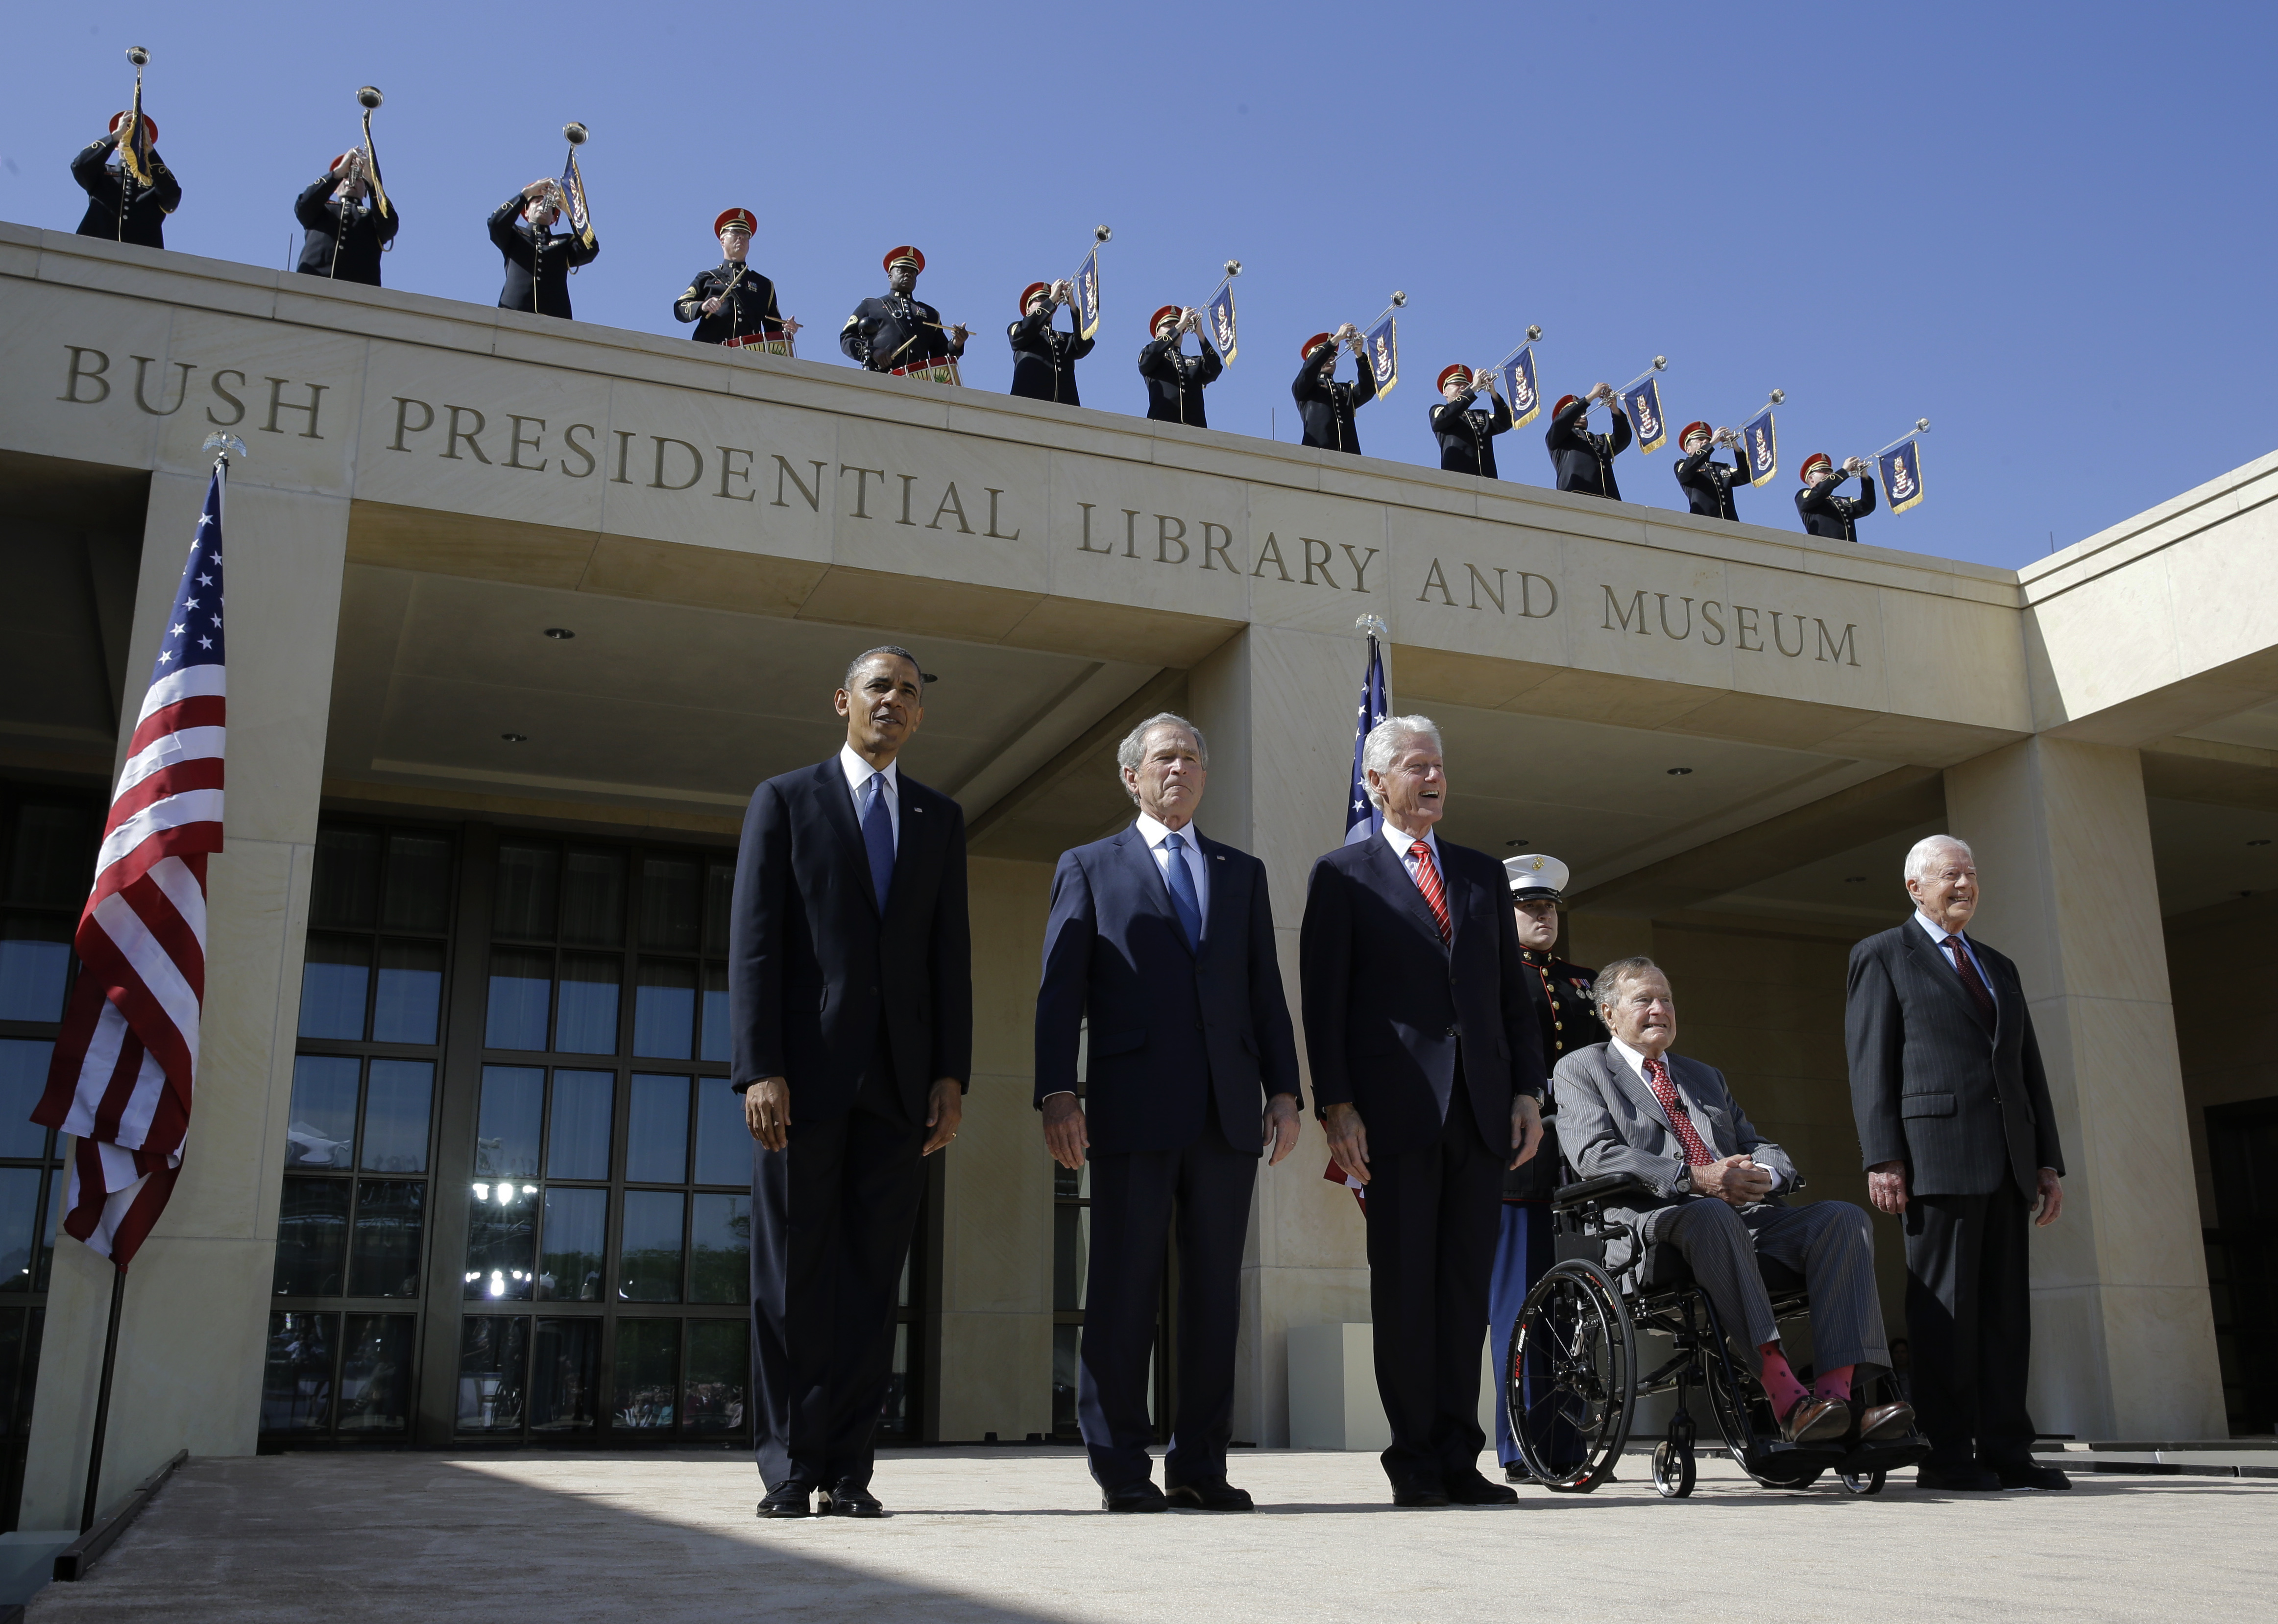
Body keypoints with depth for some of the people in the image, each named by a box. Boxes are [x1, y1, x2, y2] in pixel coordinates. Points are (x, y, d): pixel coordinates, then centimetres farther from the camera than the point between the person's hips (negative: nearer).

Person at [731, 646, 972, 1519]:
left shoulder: (940, 819, 17)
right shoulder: (784, 800, 8)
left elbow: (951, 953, 11)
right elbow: (752, 942, 0)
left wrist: (952, 1076, 0)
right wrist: (759, 1070, -11)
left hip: (899, 1079, 3)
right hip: (805, 1072, -2)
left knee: (872, 1279, 2)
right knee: (792, 1278, 1)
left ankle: (847, 1470, 7)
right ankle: (788, 1468, 9)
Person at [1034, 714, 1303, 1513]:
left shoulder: (1244, 872, 19)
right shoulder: (1090, 867, 11)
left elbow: (1266, 990, 15)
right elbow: (1061, 989, 3)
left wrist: (1285, 1090, 5)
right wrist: (1057, 1093, -8)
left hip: (1228, 1110, 3)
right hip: (1135, 1111, -3)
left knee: (1215, 1289, 5)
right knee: (1124, 1289, -1)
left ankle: (1200, 1463, 12)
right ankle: (1121, 1465, 7)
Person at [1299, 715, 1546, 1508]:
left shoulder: (1482, 873, 19)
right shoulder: (1343, 875, 6)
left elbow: (1514, 992, 17)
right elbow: (1323, 1001, -1)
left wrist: (1527, 1091, 7)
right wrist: (1336, 1106, -10)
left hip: (1479, 1108, 4)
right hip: (1397, 1109, -4)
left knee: (1467, 1283, 5)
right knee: (1404, 1285, -1)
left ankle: (1458, 1458, 11)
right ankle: (1415, 1461, 7)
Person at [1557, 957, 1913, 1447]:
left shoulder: (1706, 1077, 33)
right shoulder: (1581, 1069, 12)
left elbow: (1756, 1145, 23)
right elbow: (1594, 1155, -5)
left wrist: (1765, 1175, -4)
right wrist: (1693, 1179, -17)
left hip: (1746, 1217, 6)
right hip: (1651, 1222, -6)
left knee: (1844, 1218, -19)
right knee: (1712, 1217, -40)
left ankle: (1836, 1392, -34)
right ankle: (1787, 1397, -46)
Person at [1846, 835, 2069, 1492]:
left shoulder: (1999, 967, 24)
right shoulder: (1882, 957, 6)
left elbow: (2030, 1069, 22)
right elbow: (1870, 1065, -2)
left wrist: (2048, 1161, 12)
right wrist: (1883, 1160, -11)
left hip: (2006, 1163, 6)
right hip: (1938, 1154, -6)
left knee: (2005, 1308, 4)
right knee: (1945, 1304, -6)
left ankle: (2006, 1451, 7)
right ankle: (1949, 1456, -3)